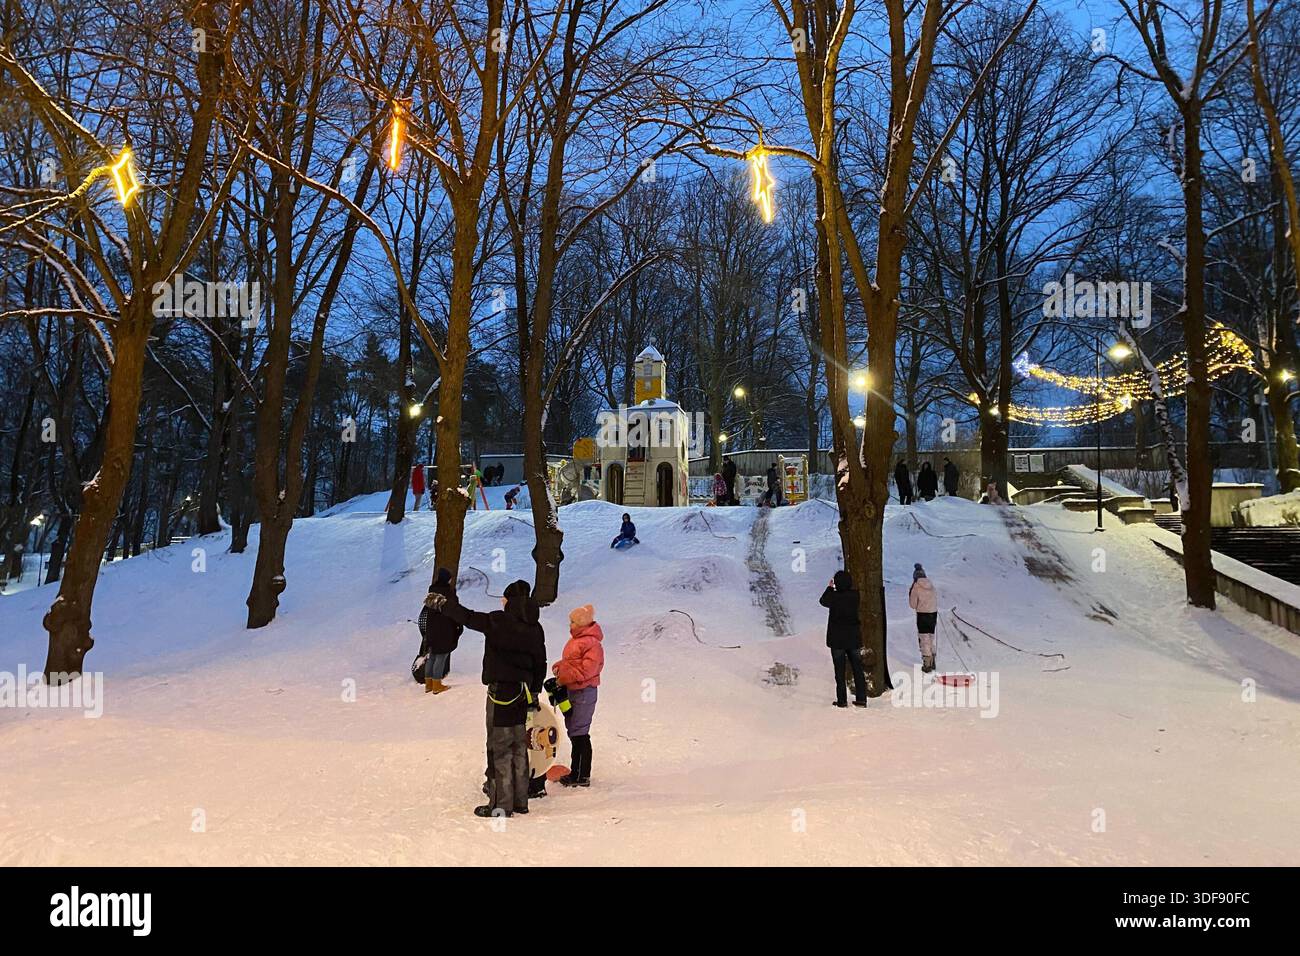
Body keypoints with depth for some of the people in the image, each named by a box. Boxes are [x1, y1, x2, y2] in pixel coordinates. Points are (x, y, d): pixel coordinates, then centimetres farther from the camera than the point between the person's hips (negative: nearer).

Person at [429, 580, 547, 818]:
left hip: (501, 691, -7)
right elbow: (540, 664, 11)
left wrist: (442, 603, 9)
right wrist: (534, 693, 21)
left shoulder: (499, 622, -14)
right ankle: (520, 800, 21)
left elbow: (467, 617, -6)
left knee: (499, 747, -2)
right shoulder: (535, 628, 5)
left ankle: (501, 804, 0)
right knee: (518, 746, 15)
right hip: (523, 692, 7)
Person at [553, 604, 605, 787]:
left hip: (584, 691, -10)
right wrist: (558, 667, 3)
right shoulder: (575, 640, 13)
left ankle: (583, 777, 2)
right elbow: (569, 662, 23)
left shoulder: (592, 643, -18)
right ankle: (575, 772, 25)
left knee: (579, 734, -5)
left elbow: (586, 671, -23)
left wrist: (564, 678, -19)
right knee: (574, 732, 16)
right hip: (571, 691, 10)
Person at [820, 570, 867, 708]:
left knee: (840, 670, 3)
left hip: (837, 639, -3)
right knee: (857, 668, 10)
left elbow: (823, 601, 7)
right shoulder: (854, 595, -6)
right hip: (854, 637, 3)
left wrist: (829, 587, 20)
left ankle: (842, 700, 4)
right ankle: (861, 699, 10)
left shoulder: (834, 596, -14)